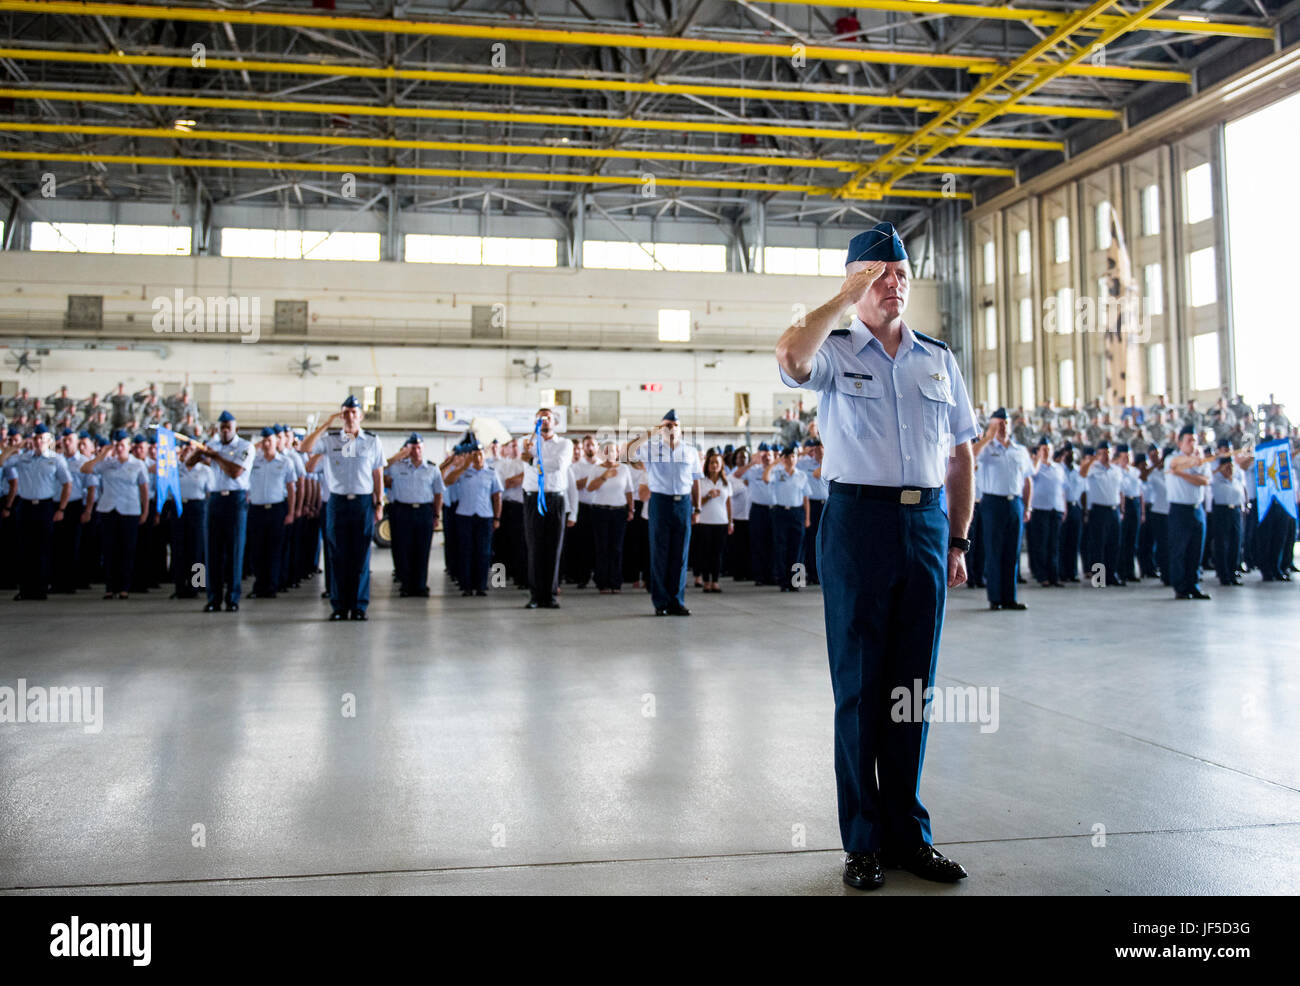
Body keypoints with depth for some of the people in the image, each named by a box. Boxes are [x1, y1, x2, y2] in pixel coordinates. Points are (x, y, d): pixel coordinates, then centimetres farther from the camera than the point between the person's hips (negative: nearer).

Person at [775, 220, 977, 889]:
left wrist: (957, 540, 10)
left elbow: (961, 456, 16)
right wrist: (846, 298, -11)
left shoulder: (938, 360, 15)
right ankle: (864, 839, 14)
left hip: (927, 523, 4)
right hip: (858, 516, -4)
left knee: (913, 686, 9)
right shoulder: (834, 351, 3)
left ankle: (908, 833, 21)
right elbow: (791, 358, -23)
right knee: (859, 685, 2)